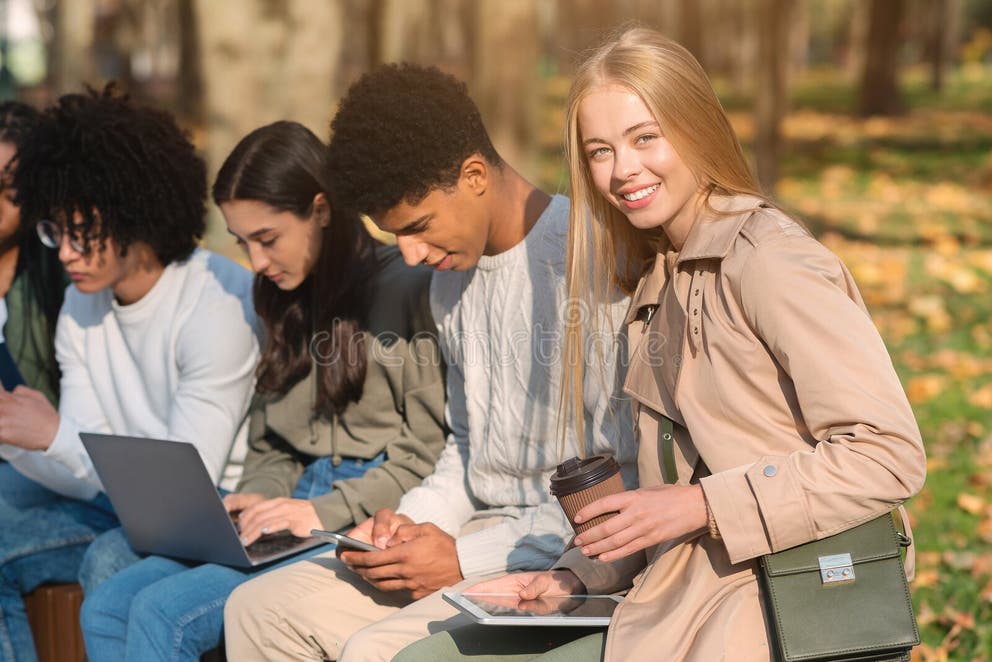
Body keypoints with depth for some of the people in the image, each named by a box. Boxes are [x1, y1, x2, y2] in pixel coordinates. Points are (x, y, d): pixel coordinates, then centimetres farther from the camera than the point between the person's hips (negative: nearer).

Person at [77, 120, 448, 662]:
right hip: (297, 520, 8)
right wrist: (255, 500, 3)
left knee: (162, 613, -24)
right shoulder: (287, 300, 20)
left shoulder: (407, 289, -6)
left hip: (366, 529, -8)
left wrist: (327, 511, -16)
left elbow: (429, 454, -9)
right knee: (105, 608, -11)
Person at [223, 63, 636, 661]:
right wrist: (413, 520, 3)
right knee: (259, 608, 1)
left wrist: (467, 558, -17)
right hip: (485, 531, 9)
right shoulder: (453, 276, 13)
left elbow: (627, 478, -19)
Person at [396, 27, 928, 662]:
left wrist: (701, 506, -20)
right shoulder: (661, 279, 15)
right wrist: (576, 577, 5)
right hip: (677, 603, 8)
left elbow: (891, 455, -19)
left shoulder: (772, 263, -13)